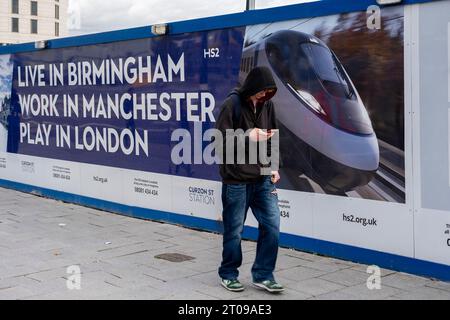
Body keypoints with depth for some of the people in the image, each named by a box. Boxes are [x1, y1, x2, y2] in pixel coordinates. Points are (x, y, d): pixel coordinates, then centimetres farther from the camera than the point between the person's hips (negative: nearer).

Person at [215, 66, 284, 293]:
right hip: (236, 180, -5)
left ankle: (263, 275, 15)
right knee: (234, 231, 6)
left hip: (263, 179, 5)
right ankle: (228, 274, 25)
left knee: (272, 226, 0)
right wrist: (248, 137, -18)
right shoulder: (232, 104, -9)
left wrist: (273, 166, 6)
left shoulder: (267, 105, 6)